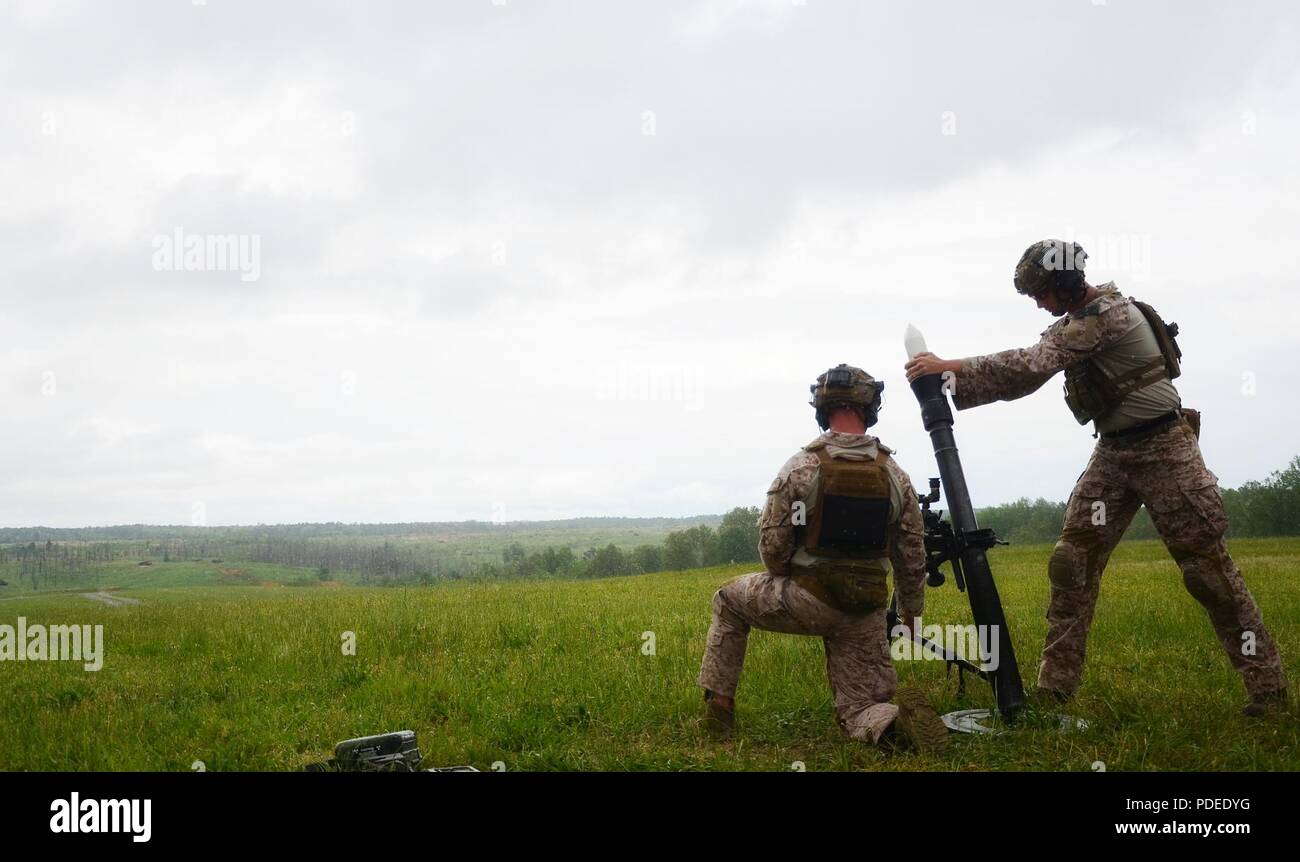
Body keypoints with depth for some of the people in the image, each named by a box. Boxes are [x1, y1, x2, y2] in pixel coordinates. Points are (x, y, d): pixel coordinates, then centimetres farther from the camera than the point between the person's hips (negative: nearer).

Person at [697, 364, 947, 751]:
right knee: (860, 713, 11)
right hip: (865, 614, 3)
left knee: (729, 601, 24)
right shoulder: (895, 476, 0)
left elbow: (771, 545, -7)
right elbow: (912, 556, 5)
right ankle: (900, 721, -23)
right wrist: (911, 613, 19)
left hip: (808, 601, -2)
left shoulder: (801, 467, -10)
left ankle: (718, 704, 18)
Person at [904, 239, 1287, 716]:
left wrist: (950, 365, -27)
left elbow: (1033, 364, -28)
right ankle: (1054, 688, 0)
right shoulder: (1074, 322, 8)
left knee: (1206, 564, -4)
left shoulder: (1109, 313, -20)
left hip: (1164, 449, -8)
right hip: (1113, 453, 8)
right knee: (1072, 560, -2)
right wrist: (951, 385, -7)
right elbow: (1027, 373, 5)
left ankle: (1268, 689, 7)